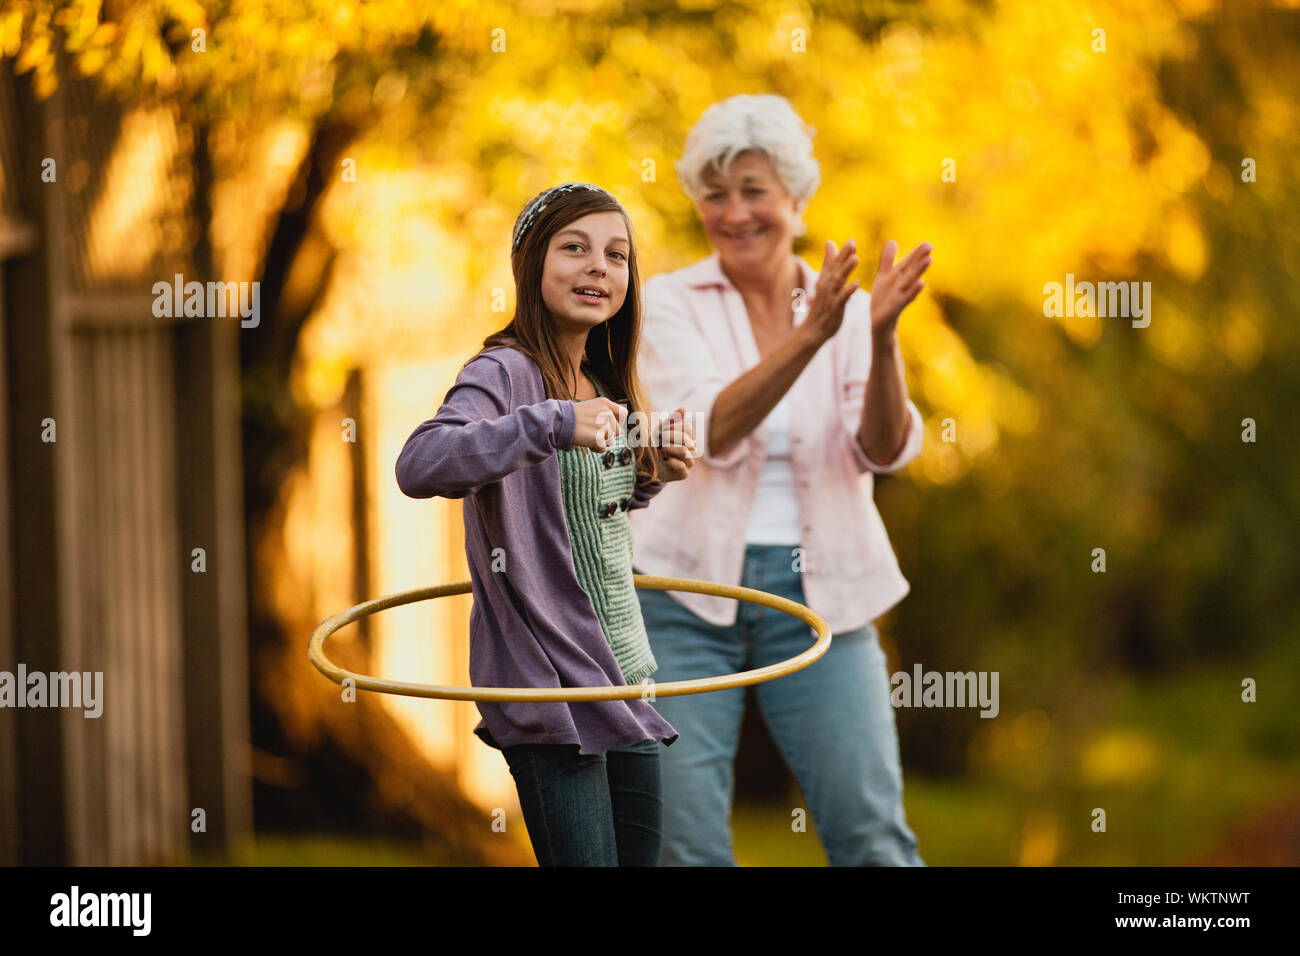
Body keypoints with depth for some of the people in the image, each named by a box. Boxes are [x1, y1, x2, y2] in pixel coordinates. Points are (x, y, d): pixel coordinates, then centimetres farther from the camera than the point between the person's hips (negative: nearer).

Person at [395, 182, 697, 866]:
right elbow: (419, 465, -32)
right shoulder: (505, 372, -13)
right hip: (549, 683, -8)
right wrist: (555, 423, -39)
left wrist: (653, 475, 8)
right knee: (585, 859, -11)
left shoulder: (603, 384, 13)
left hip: (622, 670, 8)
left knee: (641, 853, 11)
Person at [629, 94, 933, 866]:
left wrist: (882, 337, -27)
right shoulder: (672, 303, -1)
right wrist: (810, 338, -30)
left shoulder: (845, 308, 4)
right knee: (685, 843, -2)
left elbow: (886, 451, -10)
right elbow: (713, 435, -18)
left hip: (815, 592, 1)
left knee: (873, 835, -4)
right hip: (686, 594, -1)